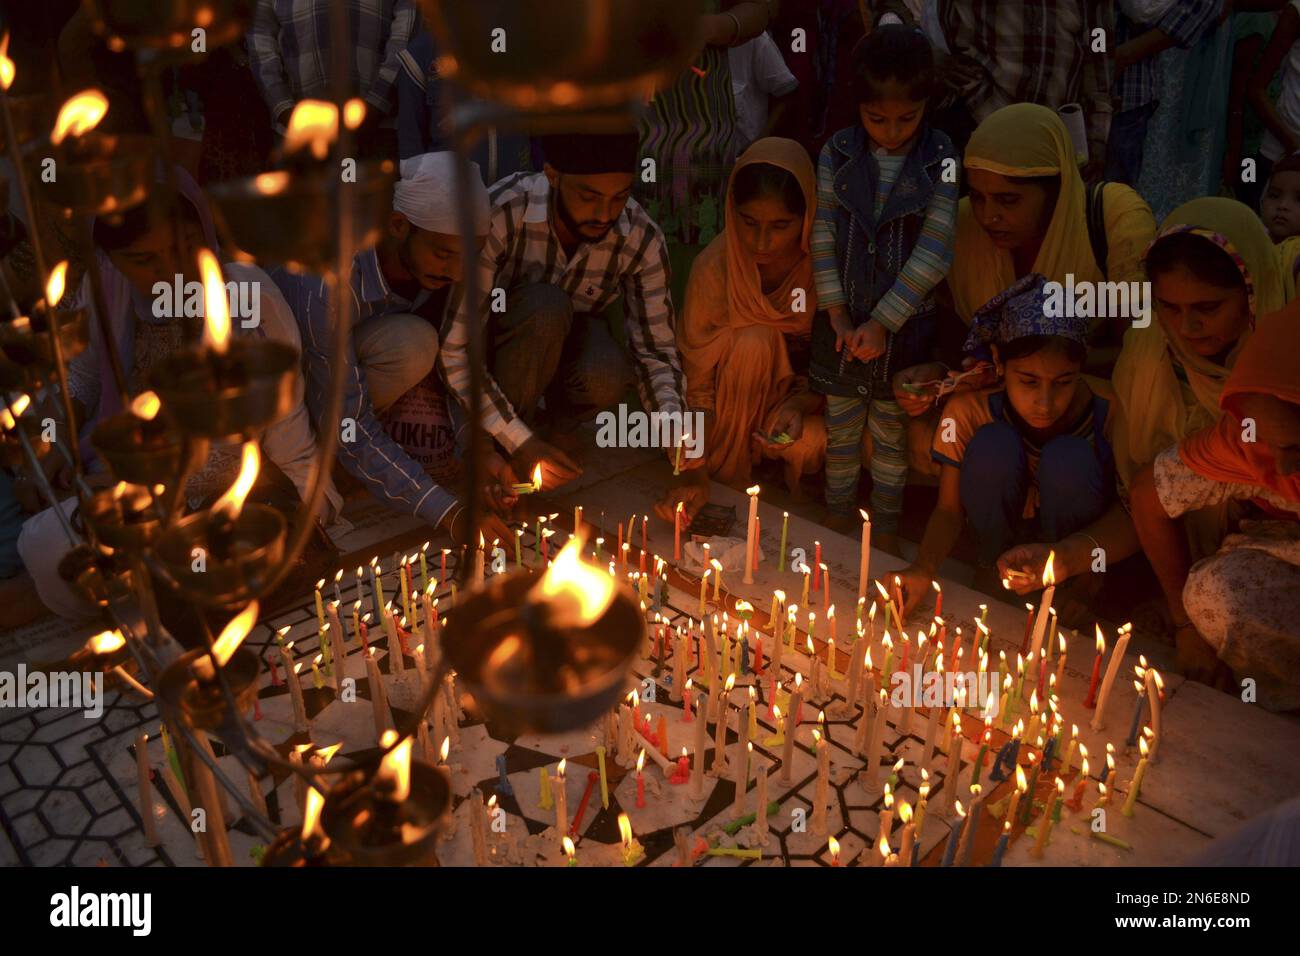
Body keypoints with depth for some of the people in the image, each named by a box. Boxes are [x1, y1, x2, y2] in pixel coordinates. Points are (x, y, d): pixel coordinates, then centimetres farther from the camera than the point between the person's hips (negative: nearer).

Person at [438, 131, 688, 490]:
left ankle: (557, 423, 2)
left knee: (606, 375, -34)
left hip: (568, 341, 2)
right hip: (503, 345, -2)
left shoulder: (642, 240, -21)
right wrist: (520, 443, -31)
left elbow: (655, 348, -12)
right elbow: (454, 348, -29)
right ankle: (503, 449, -14)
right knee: (547, 305, -36)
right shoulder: (499, 215, -32)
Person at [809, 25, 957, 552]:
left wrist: (883, 322, -15)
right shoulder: (837, 154, -2)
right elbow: (823, 237, -3)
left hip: (905, 324, -1)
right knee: (841, 432, 12)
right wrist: (837, 314, -10)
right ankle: (837, 526, 31)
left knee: (891, 434, 11)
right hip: (841, 321, 1)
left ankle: (886, 536, 29)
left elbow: (932, 252, -10)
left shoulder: (939, 160, -6)